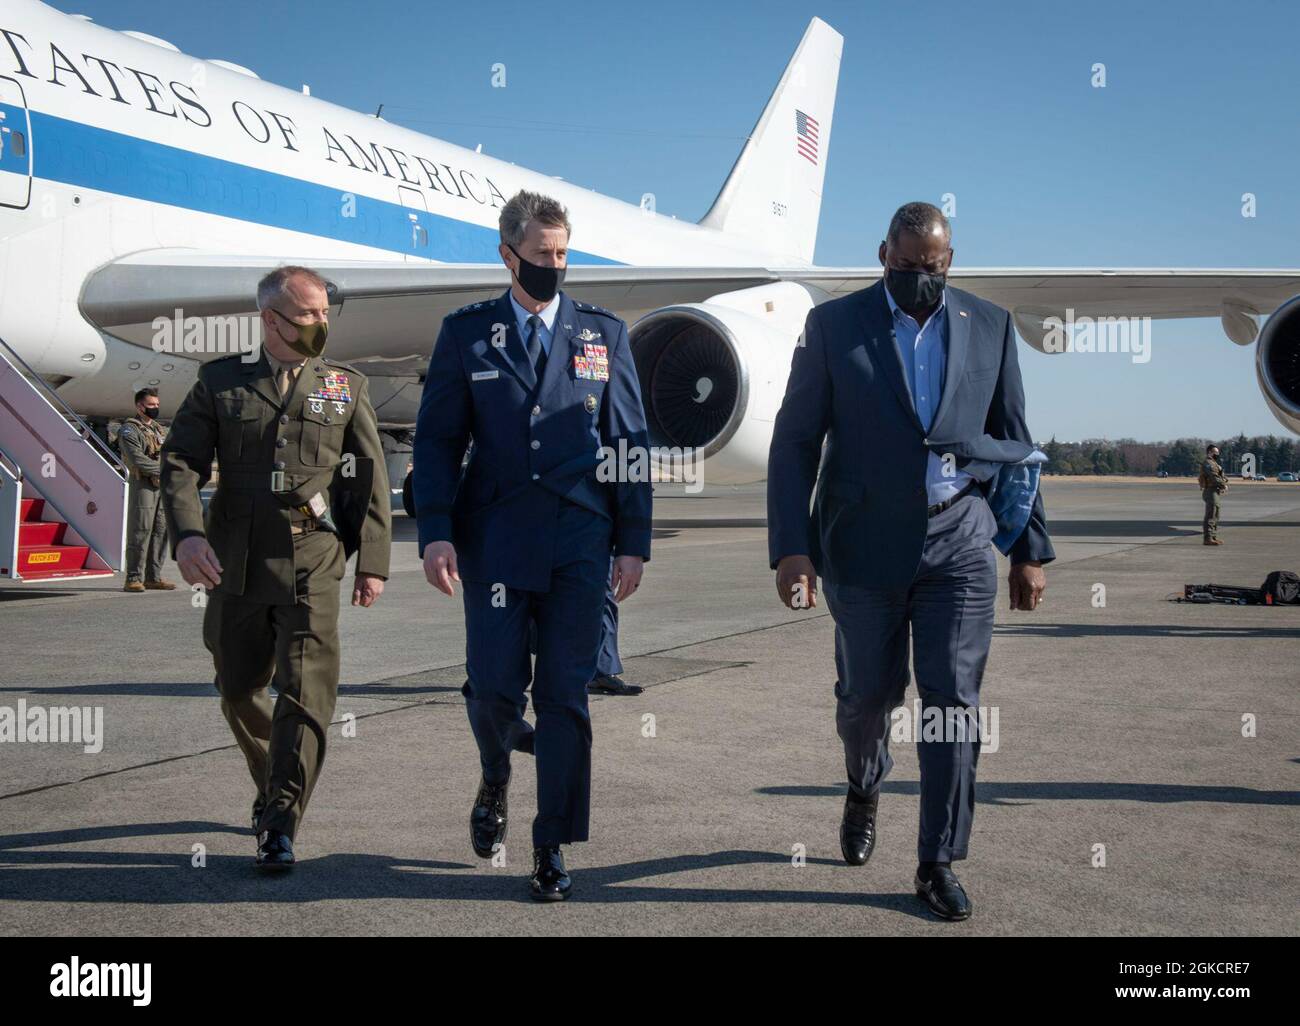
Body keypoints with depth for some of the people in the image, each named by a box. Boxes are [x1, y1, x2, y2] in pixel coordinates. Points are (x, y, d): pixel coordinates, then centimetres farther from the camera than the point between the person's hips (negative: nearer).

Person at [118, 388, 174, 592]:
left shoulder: (159, 430, 21)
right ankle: (134, 579, -5)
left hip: (163, 486, 8)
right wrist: (164, 468, -16)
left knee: (160, 532, 7)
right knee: (140, 533, -8)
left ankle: (153, 577, 13)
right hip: (143, 485, -8)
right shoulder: (130, 430, -5)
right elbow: (138, 460, -17)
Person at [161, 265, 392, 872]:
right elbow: (180, 462, 1)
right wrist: (187, 533, -16)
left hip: (313, 563, -1)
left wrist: (373, 561, 3)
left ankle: (281, 826, -8)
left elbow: (370, 478, 8)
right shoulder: (219, 382, 7)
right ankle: (270, 784, 37)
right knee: (238, 690, 12)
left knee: (306, 691, -12)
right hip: (235, 565, 2)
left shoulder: (346, 387, 9)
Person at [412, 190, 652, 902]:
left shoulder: (604, 334, 9)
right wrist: (435, 534, -6)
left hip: (581, 543, 0)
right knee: (493, 685, -2)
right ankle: (495, 781, 31)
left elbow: (629, 443, 9)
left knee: (564, 695, 0)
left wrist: (633, 542, 3)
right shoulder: (466, 333, 8)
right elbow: (436, 440, 5)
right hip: (495, 540, 0)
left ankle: (552, 849, 10)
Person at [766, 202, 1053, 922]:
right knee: (867, 693, 13)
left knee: (953, 702, -3)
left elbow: (1016, 447, 11)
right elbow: (794, 442, -1)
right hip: (864, 546, 0)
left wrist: (1030, 550, 8)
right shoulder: (833, 325, 1)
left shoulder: (990, 327, 7)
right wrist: (792, 547, -9)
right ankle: (864, 789, 45)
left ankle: (939, 862, 7)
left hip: (960, 544, 1)